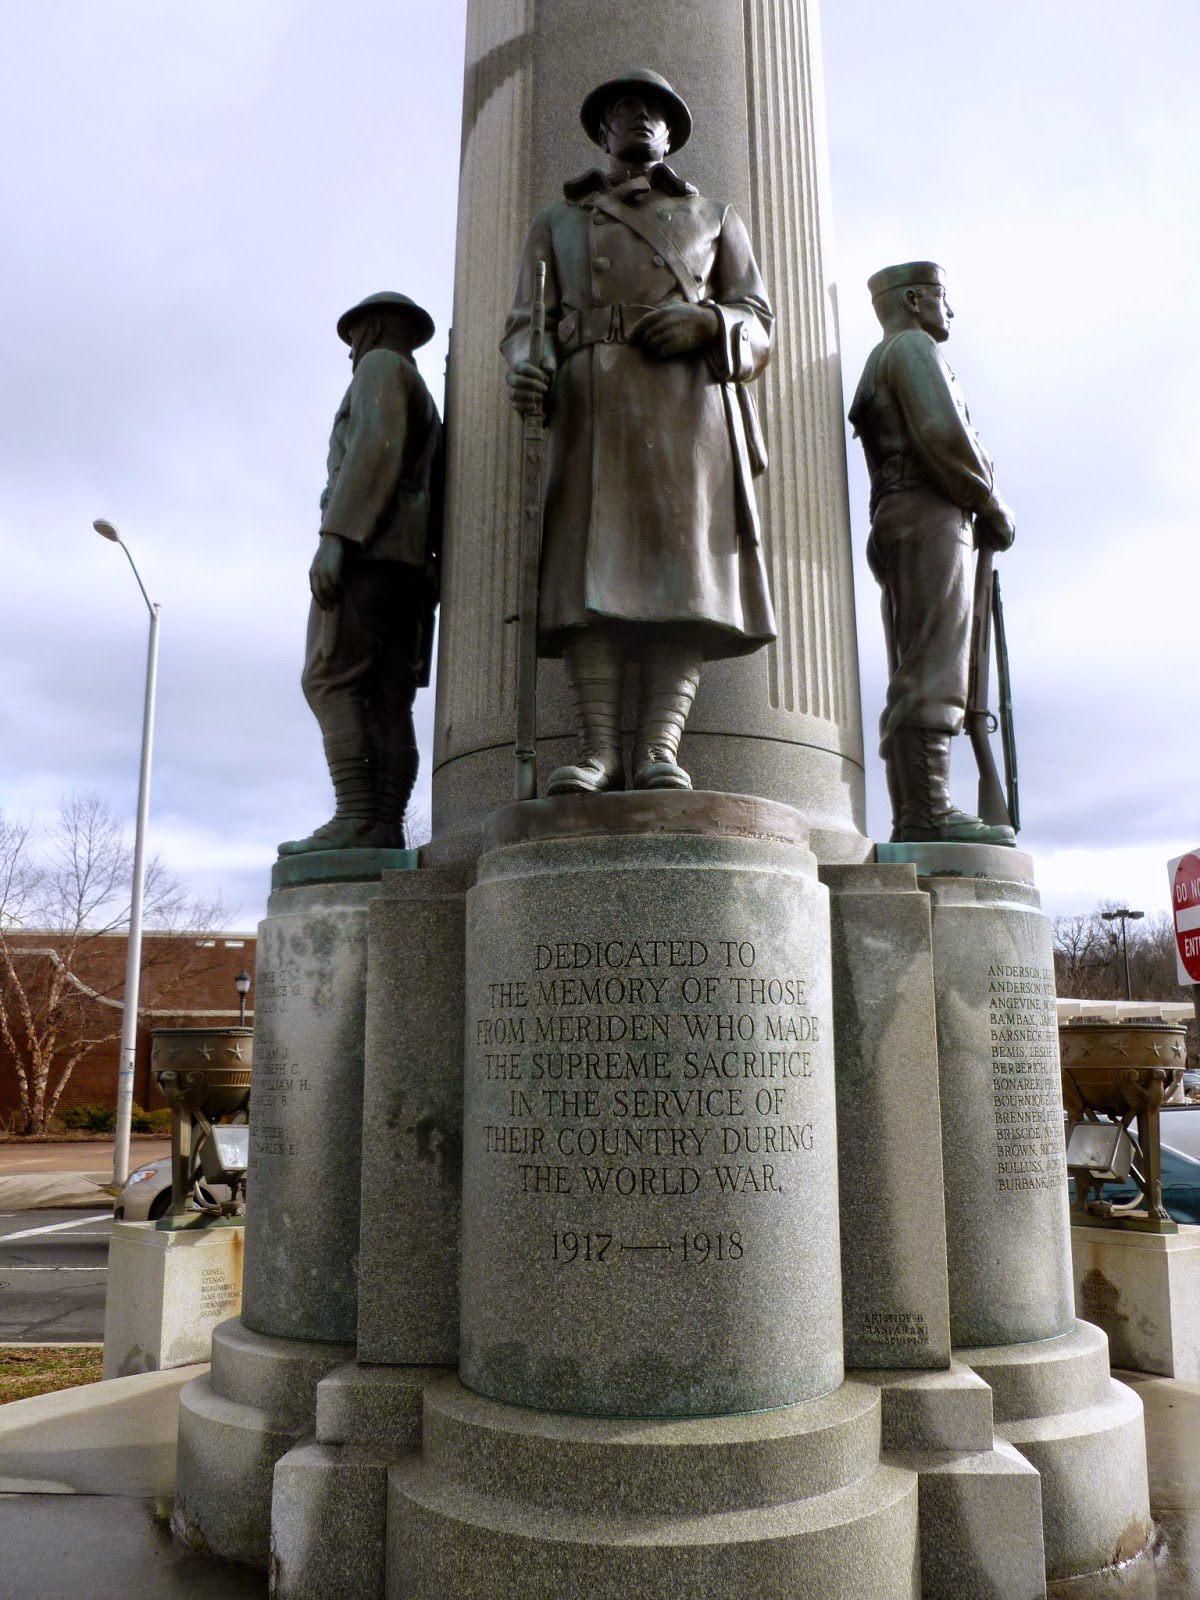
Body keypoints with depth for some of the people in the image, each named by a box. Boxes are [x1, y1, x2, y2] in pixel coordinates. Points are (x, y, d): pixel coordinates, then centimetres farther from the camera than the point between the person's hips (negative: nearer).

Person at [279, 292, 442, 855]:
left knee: (330, 682, -16)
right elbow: (436, 503, 25)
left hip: (368, 547, -9)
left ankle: (356, 819, -27)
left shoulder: (381, 367, 7)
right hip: (410, 561, 9)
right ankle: (384, 830, -13)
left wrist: (333, 537, -21)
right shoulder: (426, 410, 34)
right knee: (386, 703, -3)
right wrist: (428, 587, 18)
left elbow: (376, 448, -13)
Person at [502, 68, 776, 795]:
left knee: (683, 566, -16)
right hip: (590, 404, 0)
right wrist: (526, 370, -10)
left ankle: (661, 749, -23)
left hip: (689, 403, 0)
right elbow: (526, 325, 14)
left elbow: (759, 326, 16)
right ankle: (598, 749, -22)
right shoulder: (556, 224, 26)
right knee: (590, 565, -16)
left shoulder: (715, 217, 25)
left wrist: (706, 321, -7)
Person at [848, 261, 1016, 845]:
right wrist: (990, 504, -4)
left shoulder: (877, 365, 32)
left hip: (896, 527, 10)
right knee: (932, 673, -17)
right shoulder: (914, 347, 2)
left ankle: (913, 816, -1)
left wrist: (978, 511, 13)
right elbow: (942, 434, -14)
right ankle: (927, 812, -22)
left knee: (912, 680, 2)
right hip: (930, 518, -10)